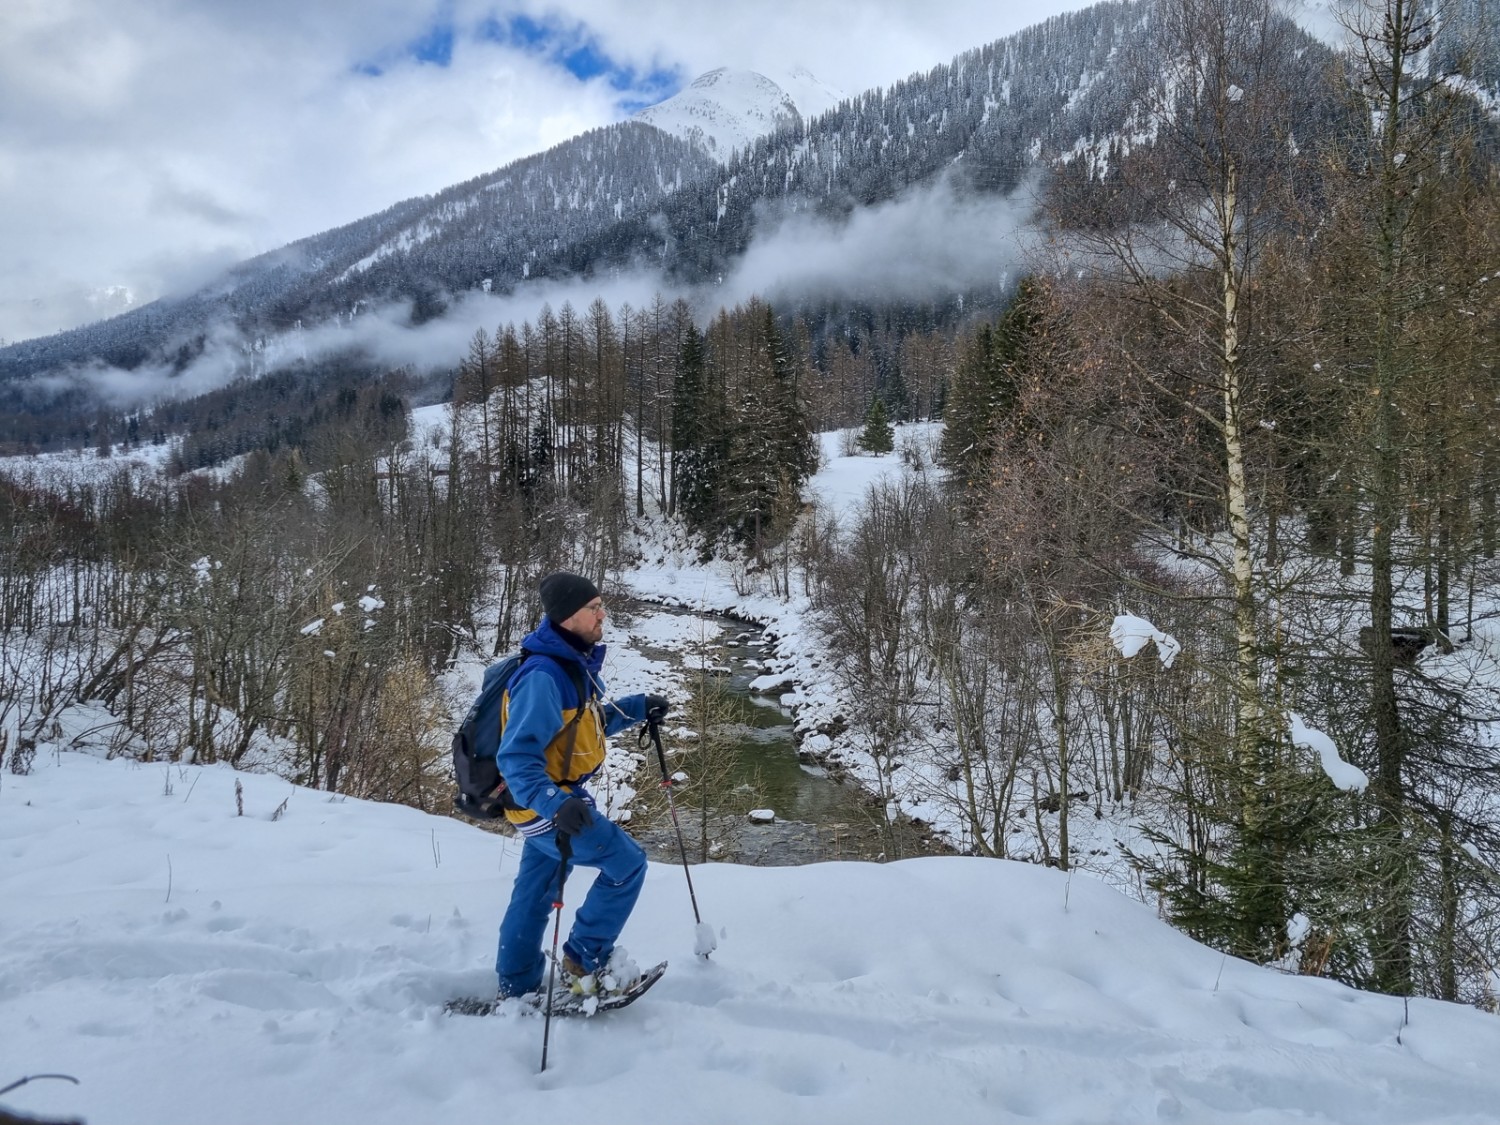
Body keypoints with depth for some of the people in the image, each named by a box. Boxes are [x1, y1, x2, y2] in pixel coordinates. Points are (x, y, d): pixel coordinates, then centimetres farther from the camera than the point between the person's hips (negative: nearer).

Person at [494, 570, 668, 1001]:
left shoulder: (578, 664, 3)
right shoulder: (542, 677, -28)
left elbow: (591, 723, 19)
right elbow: (515, 757, -31)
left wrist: (638, 707, 7)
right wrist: (554, 804, -43)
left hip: (550, 799, 9)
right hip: (544, 802, -9)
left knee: (533, 895, 19)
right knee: (627, 864, -4)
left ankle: (515, 990, 34)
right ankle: (583, 963, 8)